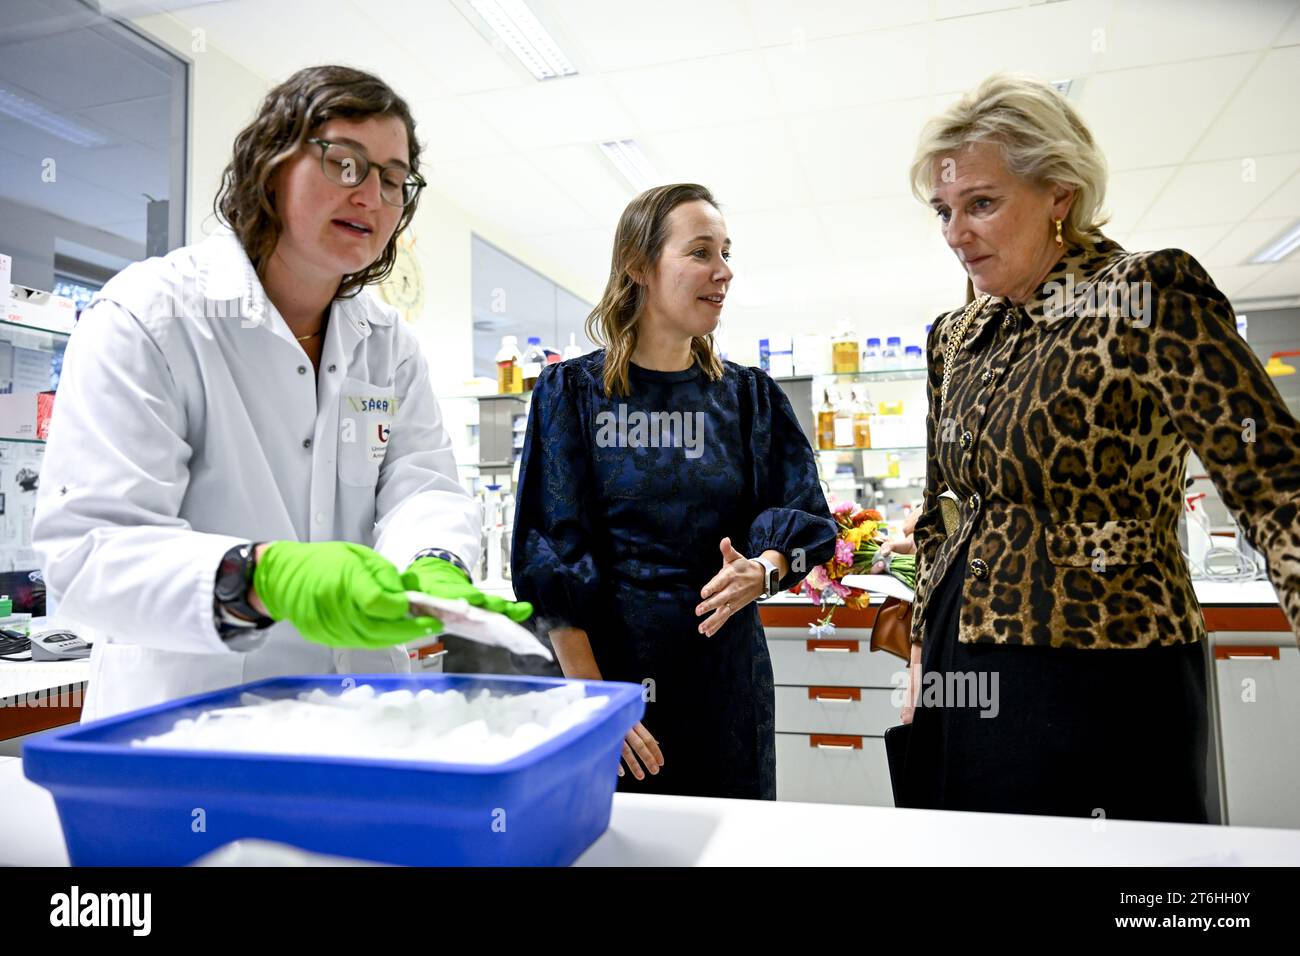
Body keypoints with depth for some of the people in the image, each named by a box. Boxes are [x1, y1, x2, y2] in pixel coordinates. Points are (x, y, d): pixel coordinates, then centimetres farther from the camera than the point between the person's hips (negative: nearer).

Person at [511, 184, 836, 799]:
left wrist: (762, 570, -18)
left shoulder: (750, 397, 7)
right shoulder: (572, 391, -2)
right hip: (604, 659, -2)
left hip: (726, 676, 3)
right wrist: (594, 700, -13)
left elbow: (804, 517, 5)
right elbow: (550, 553, -7)